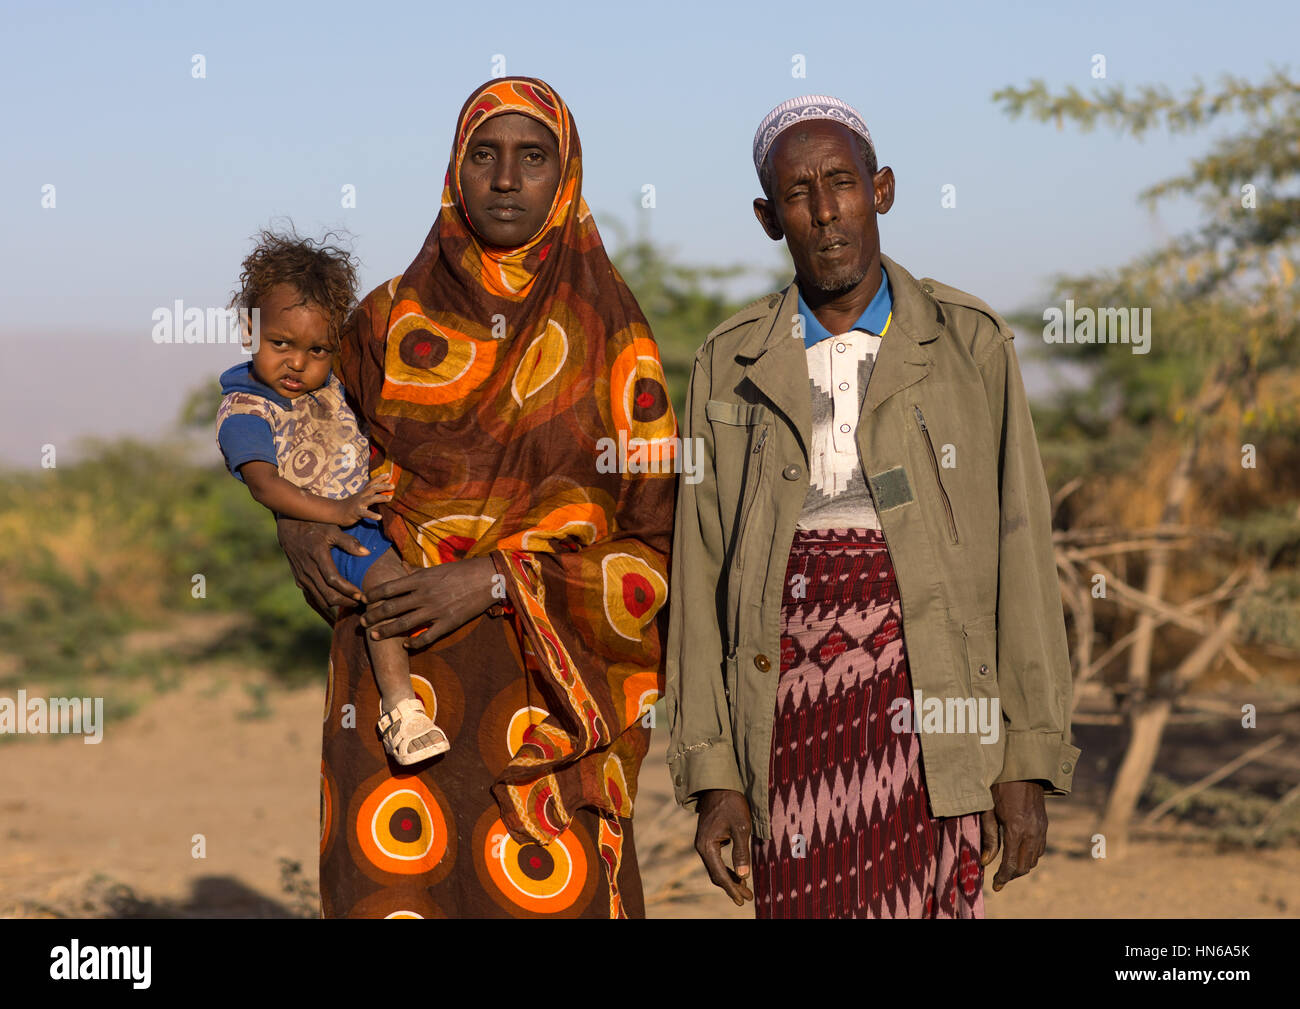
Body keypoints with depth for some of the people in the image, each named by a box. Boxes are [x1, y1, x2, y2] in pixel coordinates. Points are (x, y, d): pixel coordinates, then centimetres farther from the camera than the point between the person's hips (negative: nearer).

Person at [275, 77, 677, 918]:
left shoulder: (611, 336, -1)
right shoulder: (391, 319, 6)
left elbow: (662, 548, -3)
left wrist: (496, 582, -15)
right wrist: (299, 529, 2)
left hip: (542, 687, -1)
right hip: (402, 679, 2)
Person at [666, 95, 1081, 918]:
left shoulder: (970, 343, 5)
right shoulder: (731, 365, 9)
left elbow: (1022, 551, 3)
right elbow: (700, 580, 8)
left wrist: (1030, 760, -3)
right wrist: (712, 775, 2)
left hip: (927, 719, -1)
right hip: (791, 719, 2)